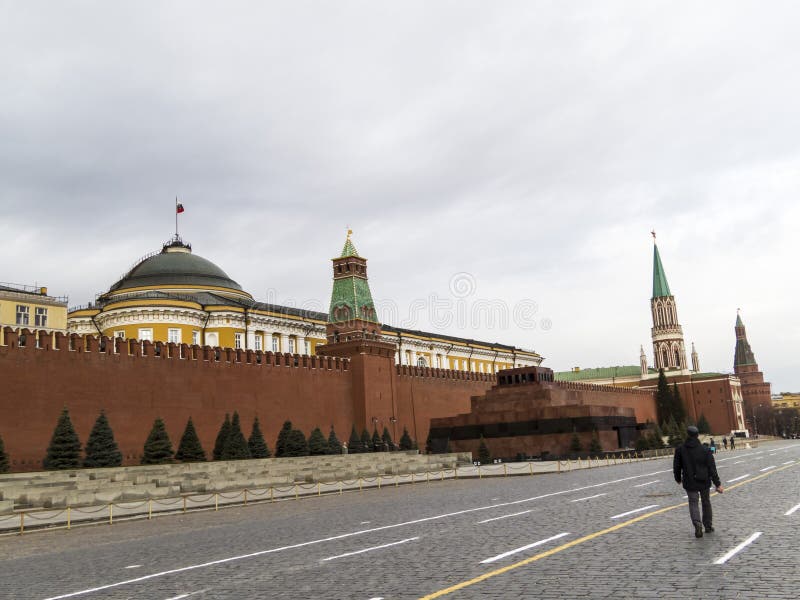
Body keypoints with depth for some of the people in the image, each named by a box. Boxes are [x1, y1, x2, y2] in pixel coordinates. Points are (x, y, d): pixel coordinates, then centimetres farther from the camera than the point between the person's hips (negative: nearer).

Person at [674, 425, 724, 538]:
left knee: (693, 503, 4)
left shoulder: (680, 449, -6)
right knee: (706, 502, 19)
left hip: (689, 482, -1)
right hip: (704, 481, 1)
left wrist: (678, 479, 19)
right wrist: (717, 484, -4)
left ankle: (697, 524, -21)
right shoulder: (705, 450, -8)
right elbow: (712, 468, -8)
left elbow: (676, 466, 2)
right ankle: (708, 525, 28)